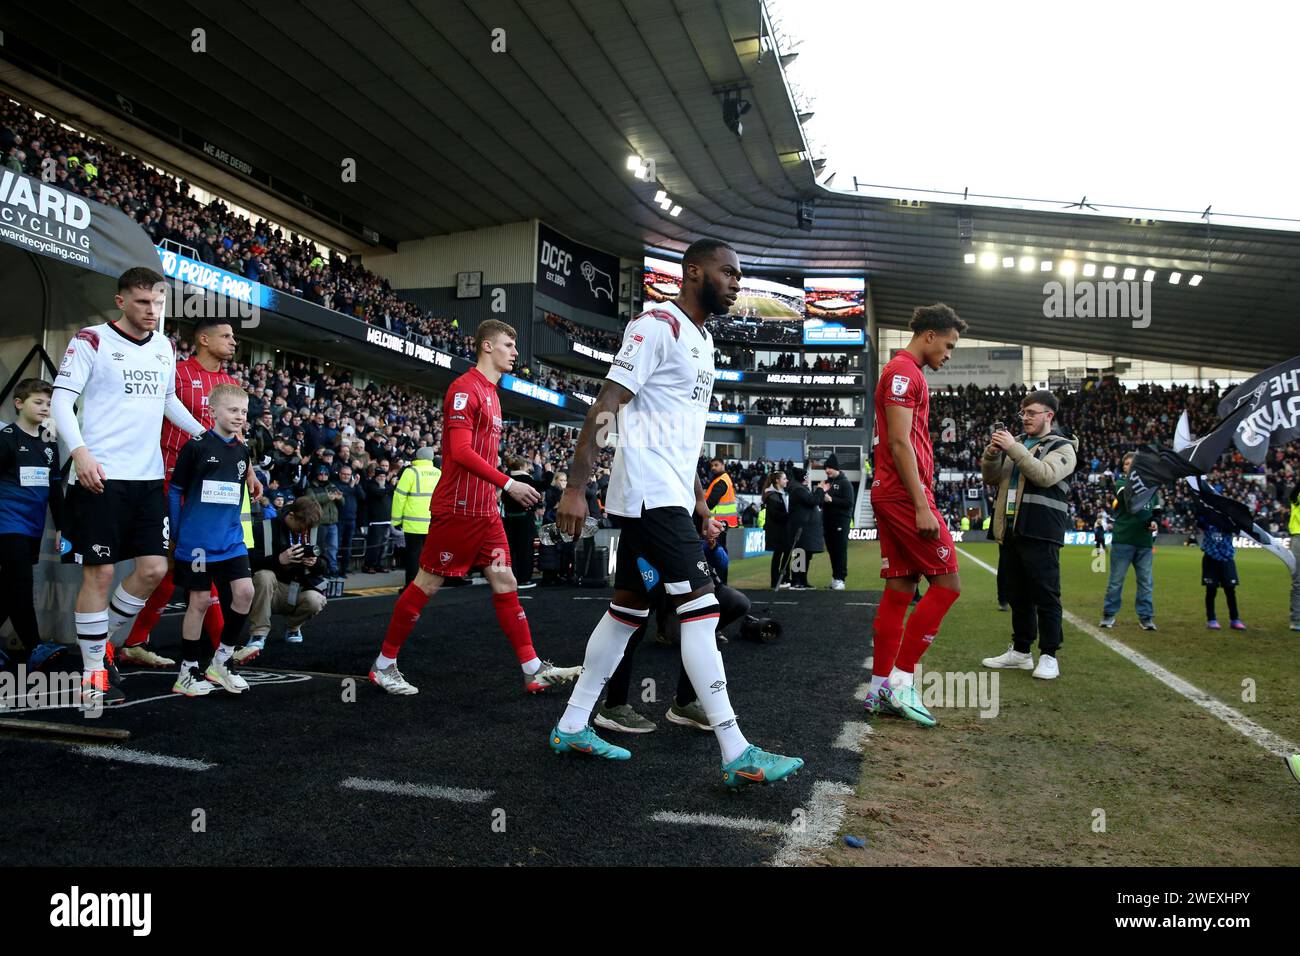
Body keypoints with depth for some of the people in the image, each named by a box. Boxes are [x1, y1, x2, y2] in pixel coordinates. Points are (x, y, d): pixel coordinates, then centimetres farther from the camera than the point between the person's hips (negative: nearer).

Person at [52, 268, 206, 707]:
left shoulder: (164, 347, 14)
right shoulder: (91, 340, -4)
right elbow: (61, 399, -8)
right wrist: (79, 450, -23)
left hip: (148, 477, 6)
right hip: (100, 476, -6)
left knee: (154, 568, 2)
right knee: (99, 572, -3)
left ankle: (106, 640, 25)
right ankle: (92, 673, 10)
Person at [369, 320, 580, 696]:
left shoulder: (490, 393, 17)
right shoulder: (465, 387, -11)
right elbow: (461, 451, -21)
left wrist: (499, 491, 15)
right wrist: (508, 484, -23)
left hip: (485, 510, 9)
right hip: (457, 507, -9)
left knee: (505, 583, 5)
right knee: (427, 584, 1)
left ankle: (534, 670, 6)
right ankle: (383, 666, 15)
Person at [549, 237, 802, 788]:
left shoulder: (702, 341, 20)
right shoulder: (659, 324, -9)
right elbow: (606, 406, -15)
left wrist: (699, 502, 23)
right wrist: (575, 488, -20)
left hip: (671, 495, 10)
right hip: (651, 493, -10)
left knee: (628, 610, 12)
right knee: (699, 608, -13)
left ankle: (571, 727, 23)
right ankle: (736, 754, -9)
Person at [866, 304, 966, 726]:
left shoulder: (903, 372, 22)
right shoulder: (904, 371, -9)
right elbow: (899, 442, -18)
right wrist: (921, 506, -21)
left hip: (891, 495, 10)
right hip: (905, 495, -10)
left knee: (900, 590, 9)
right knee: (947, 583, -7)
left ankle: (880, 690, 12)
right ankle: (901, 680, -5)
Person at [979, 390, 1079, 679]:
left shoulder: (1062, 447, 0)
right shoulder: (1017, 442, 18)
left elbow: (1045, 475, -20)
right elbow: (990, 478, 15)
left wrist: (1013, 449, -22)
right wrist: (992, 452, -4)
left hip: (1040, 533, -6)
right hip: (1009, 531, 6)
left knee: (1045, 596, -4)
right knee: (1017, 595, 13)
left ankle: (1049, 656, 3)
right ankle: (1020, 650, 22)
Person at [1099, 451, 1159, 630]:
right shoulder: (1120, 483, 0)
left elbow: (1157, 509, 23)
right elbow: (1130, 497, -22)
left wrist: (1154, 521, 1)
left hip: (1144, 541, 3)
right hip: (1123, 539, -3)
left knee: (1146, 581, 4)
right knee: (1116, 580, 1)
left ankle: (1146, 616, 11)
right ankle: (1109, 614, 10)